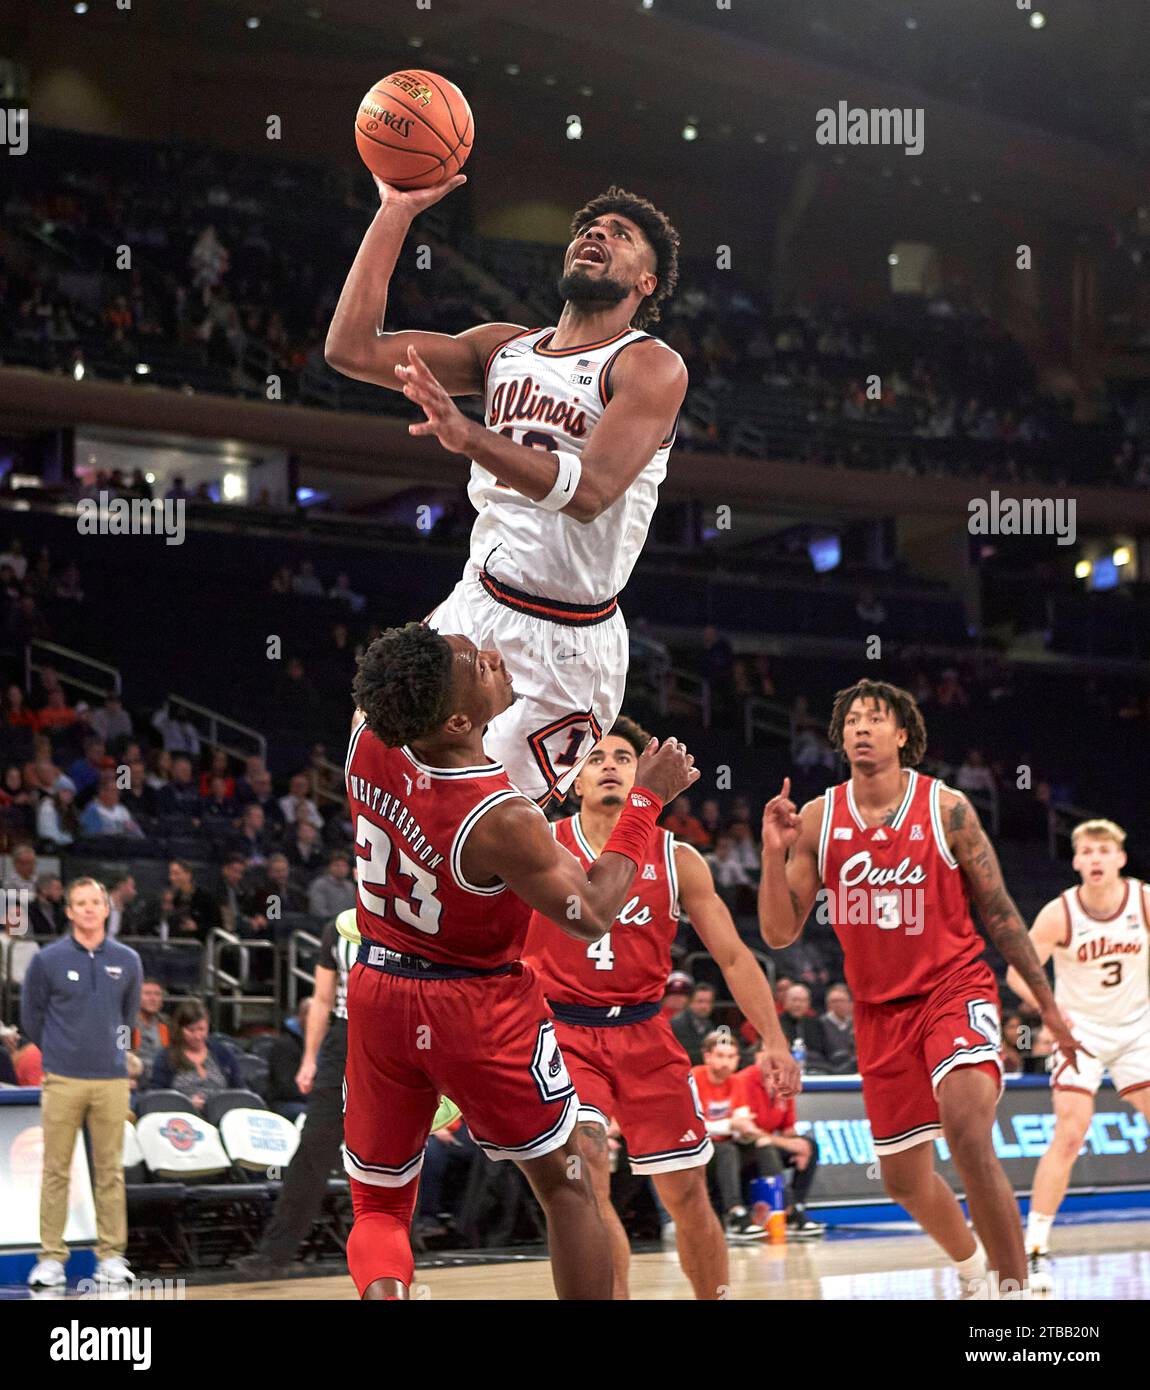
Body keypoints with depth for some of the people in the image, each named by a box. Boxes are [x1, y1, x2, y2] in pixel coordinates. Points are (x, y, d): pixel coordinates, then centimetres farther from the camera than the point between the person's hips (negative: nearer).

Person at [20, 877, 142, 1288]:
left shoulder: (127, 961, 5)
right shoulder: (48, 960, -2)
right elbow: (30, 1017, 9)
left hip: (111, 1080, 2)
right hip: (62, 1080, -2)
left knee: (110, 1171, 4)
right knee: (56, 1171, 0)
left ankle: (111, 1255, 10)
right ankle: (51, 1257, 6)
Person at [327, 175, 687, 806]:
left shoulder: (651, 366, -10)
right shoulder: (506, 348, 9)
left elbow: (591, 490, -27)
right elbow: (352, 349, 2)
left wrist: (471, 437, -41)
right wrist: (395, 213, -2)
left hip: (565, 642, -7)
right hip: (474, 607, 7)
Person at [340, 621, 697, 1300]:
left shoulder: (369, 741, -15)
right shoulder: (502, 820, -30)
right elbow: (591, 914, -15)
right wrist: (648, 797, -10)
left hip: (377, 995, 5)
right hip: (481, 1010, -5)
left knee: (379, 1206, 13)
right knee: (566, 1184, 16)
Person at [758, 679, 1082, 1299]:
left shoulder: (947, 809, -7)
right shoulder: (817, 819, -1)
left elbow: (999, 911, 1)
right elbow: (779, 933, -1)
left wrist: (1049, 1004, 2)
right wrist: (774, 853, -17)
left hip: (955, 987, -4)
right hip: (880, 1009, 4)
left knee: (968, 1135, -29)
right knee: (903, 1176, 12)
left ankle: (1014, 1288, -20)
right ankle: (973, 1266, 42)